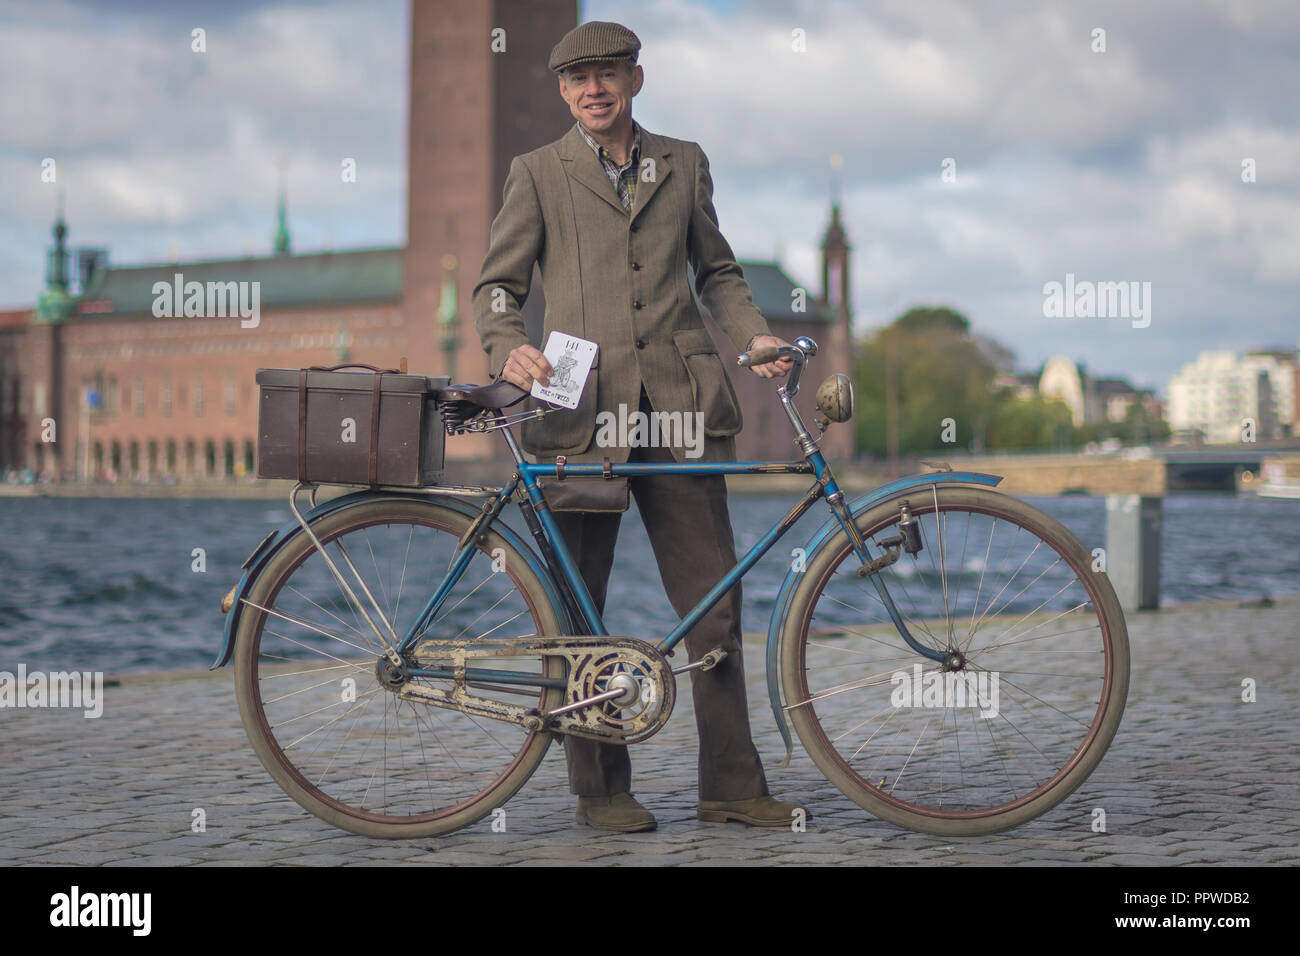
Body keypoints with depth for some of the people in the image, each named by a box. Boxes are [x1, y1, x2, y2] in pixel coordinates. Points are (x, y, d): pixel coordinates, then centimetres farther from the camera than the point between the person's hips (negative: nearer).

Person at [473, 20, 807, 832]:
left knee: (715, 598, -1)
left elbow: (717, 271, 23)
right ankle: (601, 788, 12)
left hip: (680, 407, 2)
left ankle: (732, 784, 7)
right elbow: (498, 286, 6)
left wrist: (757, 336, 5)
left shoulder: (684, 164, 16)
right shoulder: (539, 173, 9)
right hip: (581, 412, -2)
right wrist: (510, 349, -14)